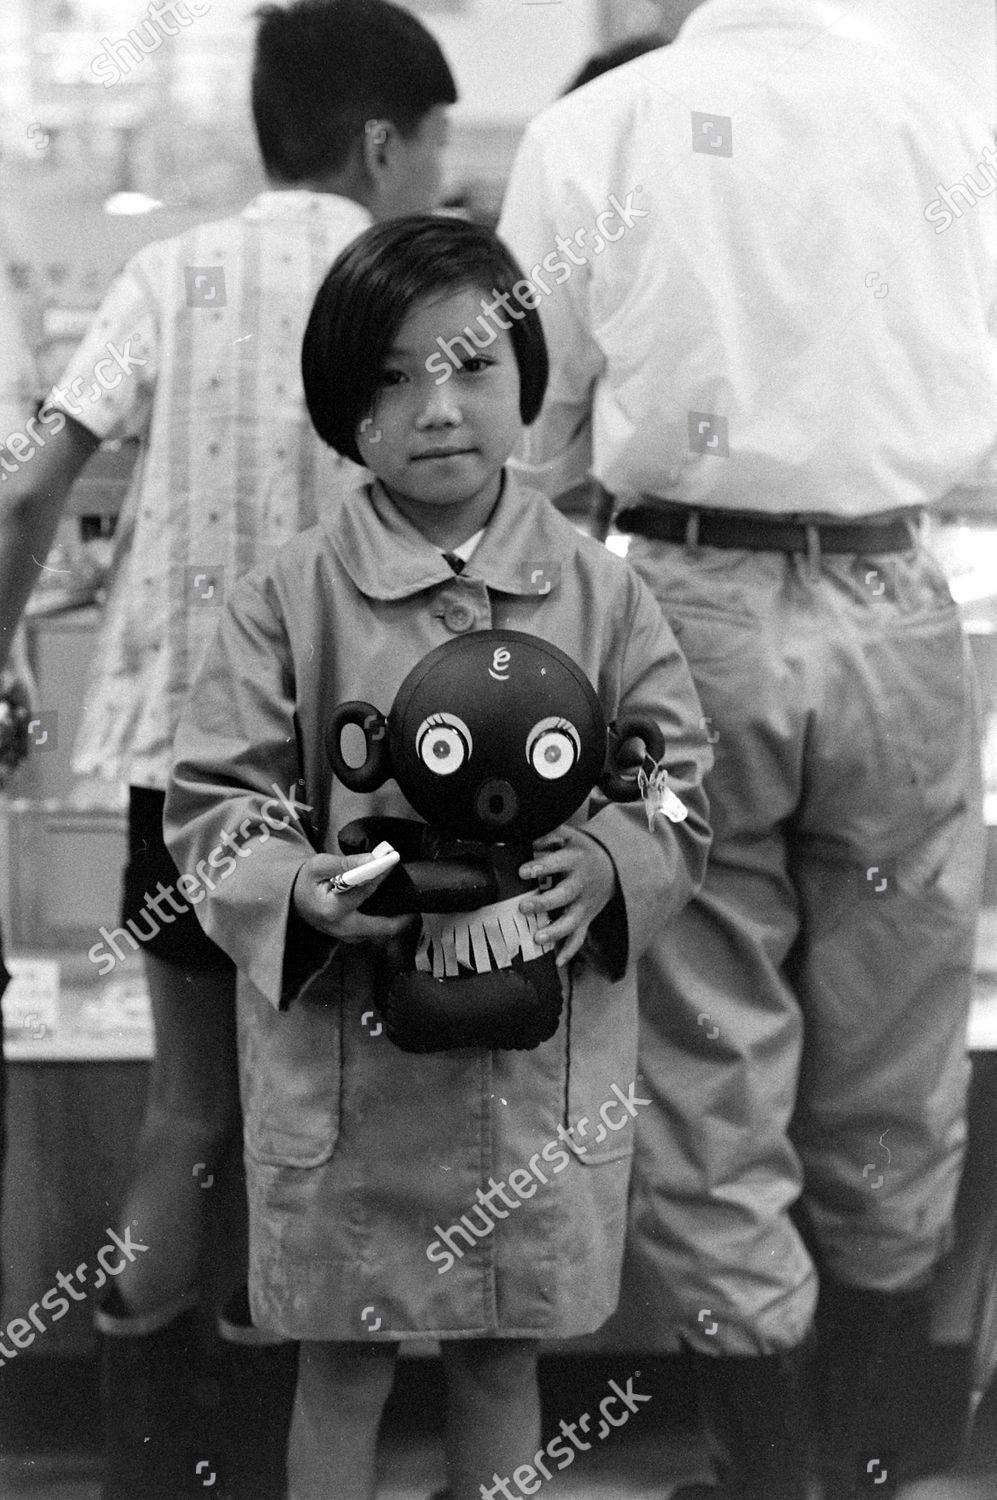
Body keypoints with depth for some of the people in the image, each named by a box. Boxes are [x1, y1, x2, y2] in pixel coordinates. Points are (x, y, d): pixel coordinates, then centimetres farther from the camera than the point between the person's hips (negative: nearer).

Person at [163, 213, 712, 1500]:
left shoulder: (595, 591, -1)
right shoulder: (292, 597, -5)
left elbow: (680, 786, 2)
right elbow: (211, 800, -4)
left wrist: (609, 867, -18)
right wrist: (301, 889, -23)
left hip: (542, 1063, 1)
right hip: (345, 1064, -1)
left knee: (504, 1359, 15)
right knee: (341, 1367, 12)